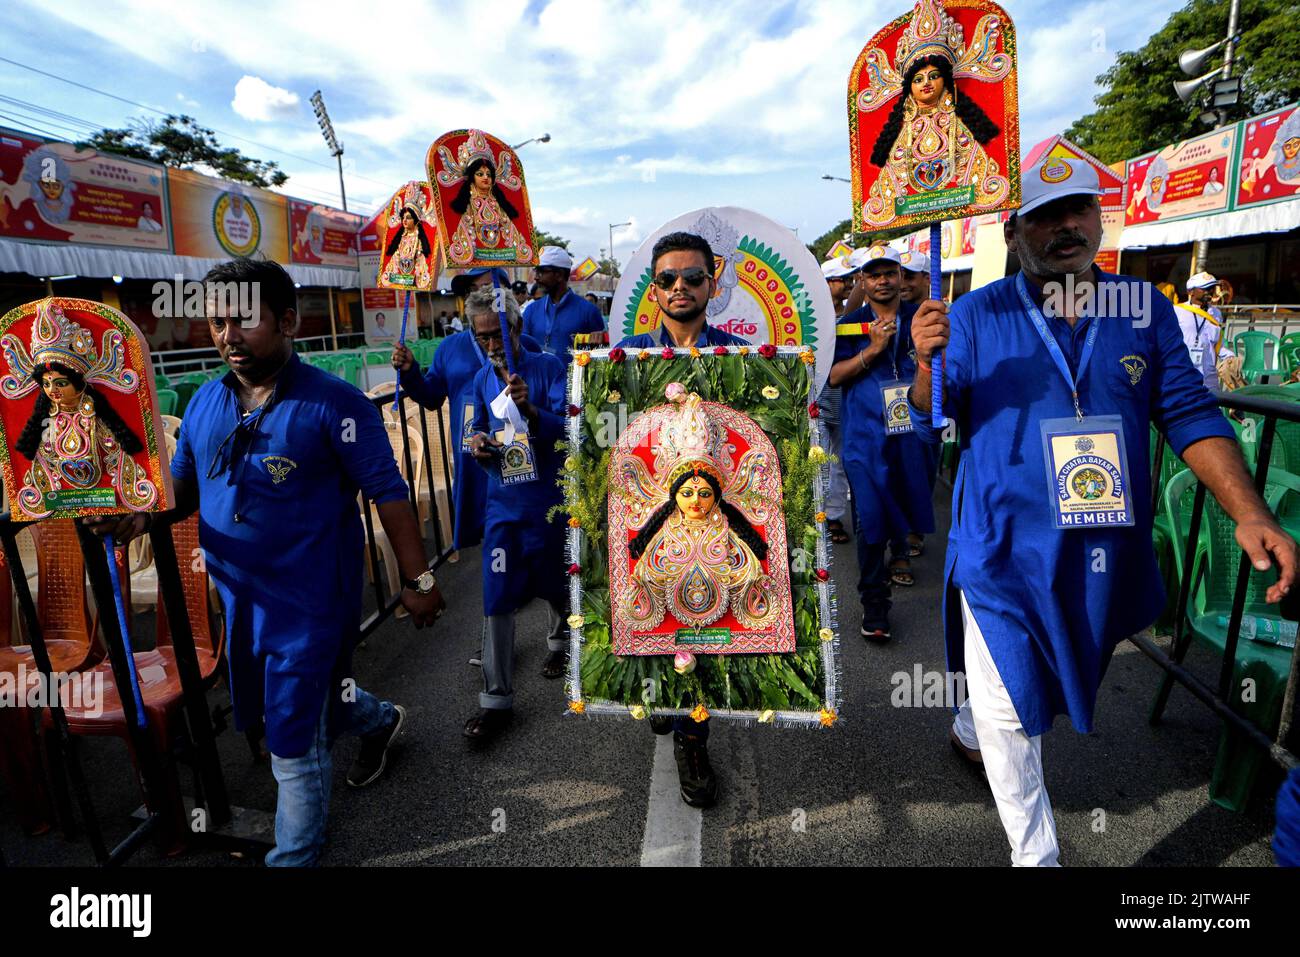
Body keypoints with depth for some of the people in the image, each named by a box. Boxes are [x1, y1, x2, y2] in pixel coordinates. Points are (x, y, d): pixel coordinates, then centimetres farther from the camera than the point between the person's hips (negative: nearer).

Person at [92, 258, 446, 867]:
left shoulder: (332, 403, -15)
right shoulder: (205, 403, 4)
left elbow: (387, 493, -15)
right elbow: (183, 482, 13)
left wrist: (417, 579, -15)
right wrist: (144, 513, -10)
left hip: (311, 603, -7)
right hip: (241, 600, 7)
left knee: (293, 738, 5)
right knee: (282, 705, 27)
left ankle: (293, 857, 32)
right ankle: (378, 720, 56)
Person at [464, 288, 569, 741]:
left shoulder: (548, 367, -9)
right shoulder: (482, 379, 6)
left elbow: (569, 429, -18)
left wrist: (531, 410, -36)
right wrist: (477, 443, -6)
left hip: (548, 500, -3)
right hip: (502, 503, 3)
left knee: (554, 583, 17)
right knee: (498, 598, 0)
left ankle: (561, 639, 50)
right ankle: (497, 699, 12)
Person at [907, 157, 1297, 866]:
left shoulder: (1145, 307, 2)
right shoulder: (975, 316, -7)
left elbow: (1187, 412, 2)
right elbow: (933, 426, -7)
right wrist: (927, 365, -28)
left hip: (1104, 551, 4)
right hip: (1003, 548, -3)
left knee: (1054, 675, 25)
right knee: (1009, 712, 5)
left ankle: (969, 729, 54)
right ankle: (1035, 855, 25)